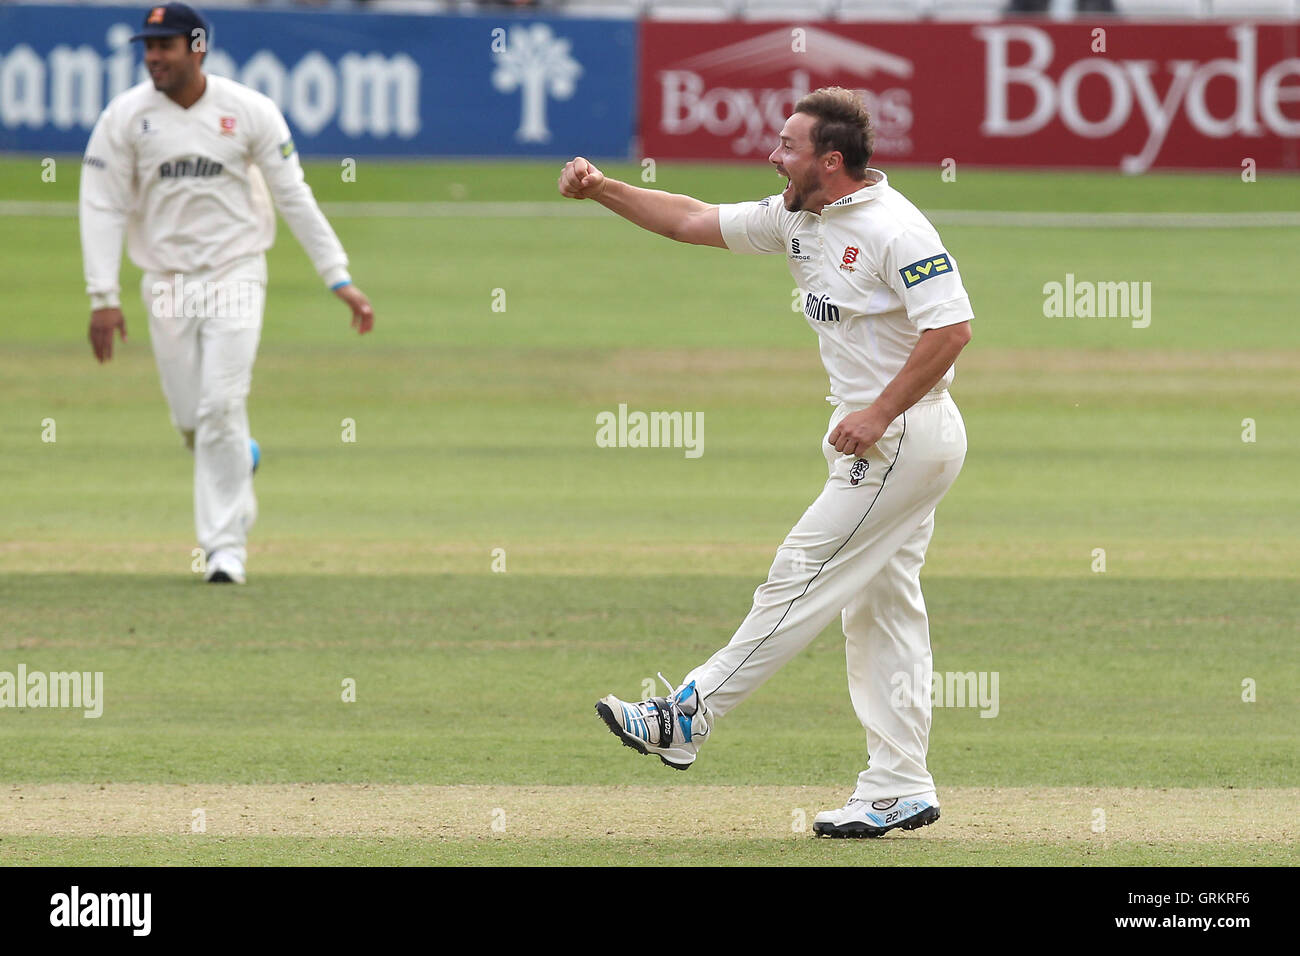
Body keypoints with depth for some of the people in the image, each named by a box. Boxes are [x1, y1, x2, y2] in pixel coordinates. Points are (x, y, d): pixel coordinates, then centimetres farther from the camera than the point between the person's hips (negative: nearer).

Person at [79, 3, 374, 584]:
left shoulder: (249, 111, -5)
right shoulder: (126, 117, -4)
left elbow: (295, 198, -2)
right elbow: (103, 208, -4)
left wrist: (339, 279, -6)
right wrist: (103, 297, -13)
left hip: (235, 274, -2)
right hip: (167, 284, 2)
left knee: (221, 407, -13)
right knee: (189, 419, 3)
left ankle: (225, 545, -9)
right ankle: (240, 464, 37)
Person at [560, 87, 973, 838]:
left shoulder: (895, 229, -19)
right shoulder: (799, 220, 9)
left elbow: (952, 328, -24)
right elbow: (692, 221, 15)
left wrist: (878, 414, -24)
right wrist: (603, 190, 5)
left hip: (905, 435, -10)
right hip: (875, 439, 10)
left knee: (801, 578, -6)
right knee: (881, 607, 10)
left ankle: (688, 719, -3)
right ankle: (900, 790, 12)